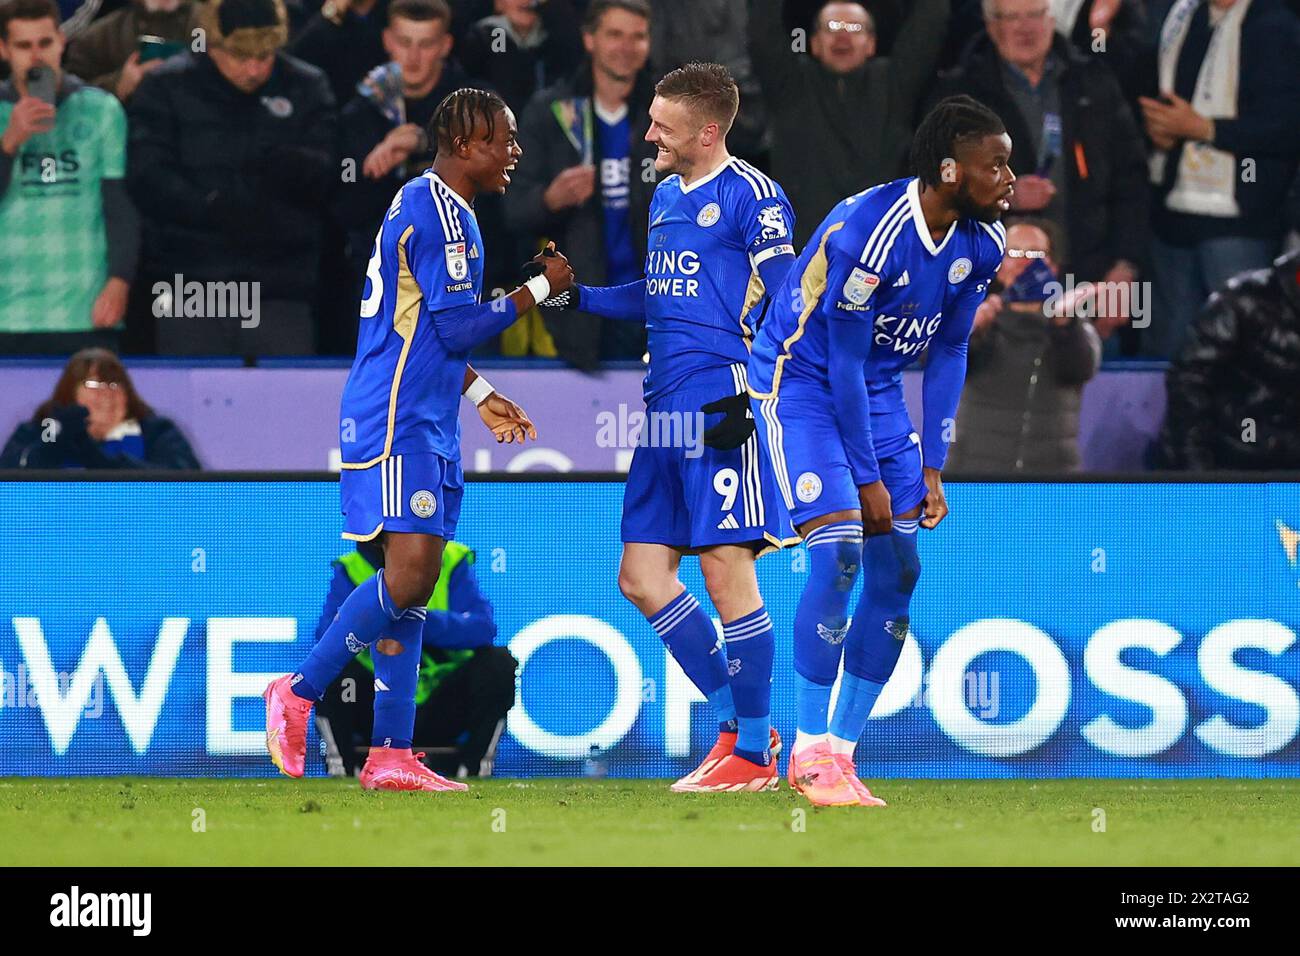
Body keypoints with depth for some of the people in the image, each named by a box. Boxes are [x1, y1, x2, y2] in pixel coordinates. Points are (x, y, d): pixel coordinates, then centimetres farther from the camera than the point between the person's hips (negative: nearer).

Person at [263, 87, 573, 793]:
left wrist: (480, 396, 26)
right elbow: (458, 327, -17)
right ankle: (298, 694, -4)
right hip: (398, 422, -11)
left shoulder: (424, 203, 19)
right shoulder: (440, 210, -13)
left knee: (413, 582, 6)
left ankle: (390, 757, 5)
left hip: (424, 423, 11)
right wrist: (538, 290, -6)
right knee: (409, 573, -16)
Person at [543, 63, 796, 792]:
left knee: (726, 569, -7)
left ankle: (754, 755, 3)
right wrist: (576, 296, 22)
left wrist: (753, 396, -18)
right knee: (642, 576, 6)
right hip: (668, 405, 9)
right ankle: (740, 724, 16)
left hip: (723, 400, -9)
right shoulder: (666, 195, 18)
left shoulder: (753, 197, -8)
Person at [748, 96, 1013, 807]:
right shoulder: (868, 231, -29)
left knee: (897, 571, 0)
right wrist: (867, 480, -18)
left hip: (877, 390, 7)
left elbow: (949, 350, 5)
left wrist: (931, 466, 1)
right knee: (838, 555, -18)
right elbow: (844, 362, -23)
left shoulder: (982, 240, -7)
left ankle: (842, 750, 8)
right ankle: (809, 753, -9)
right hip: (801, 381, -7)